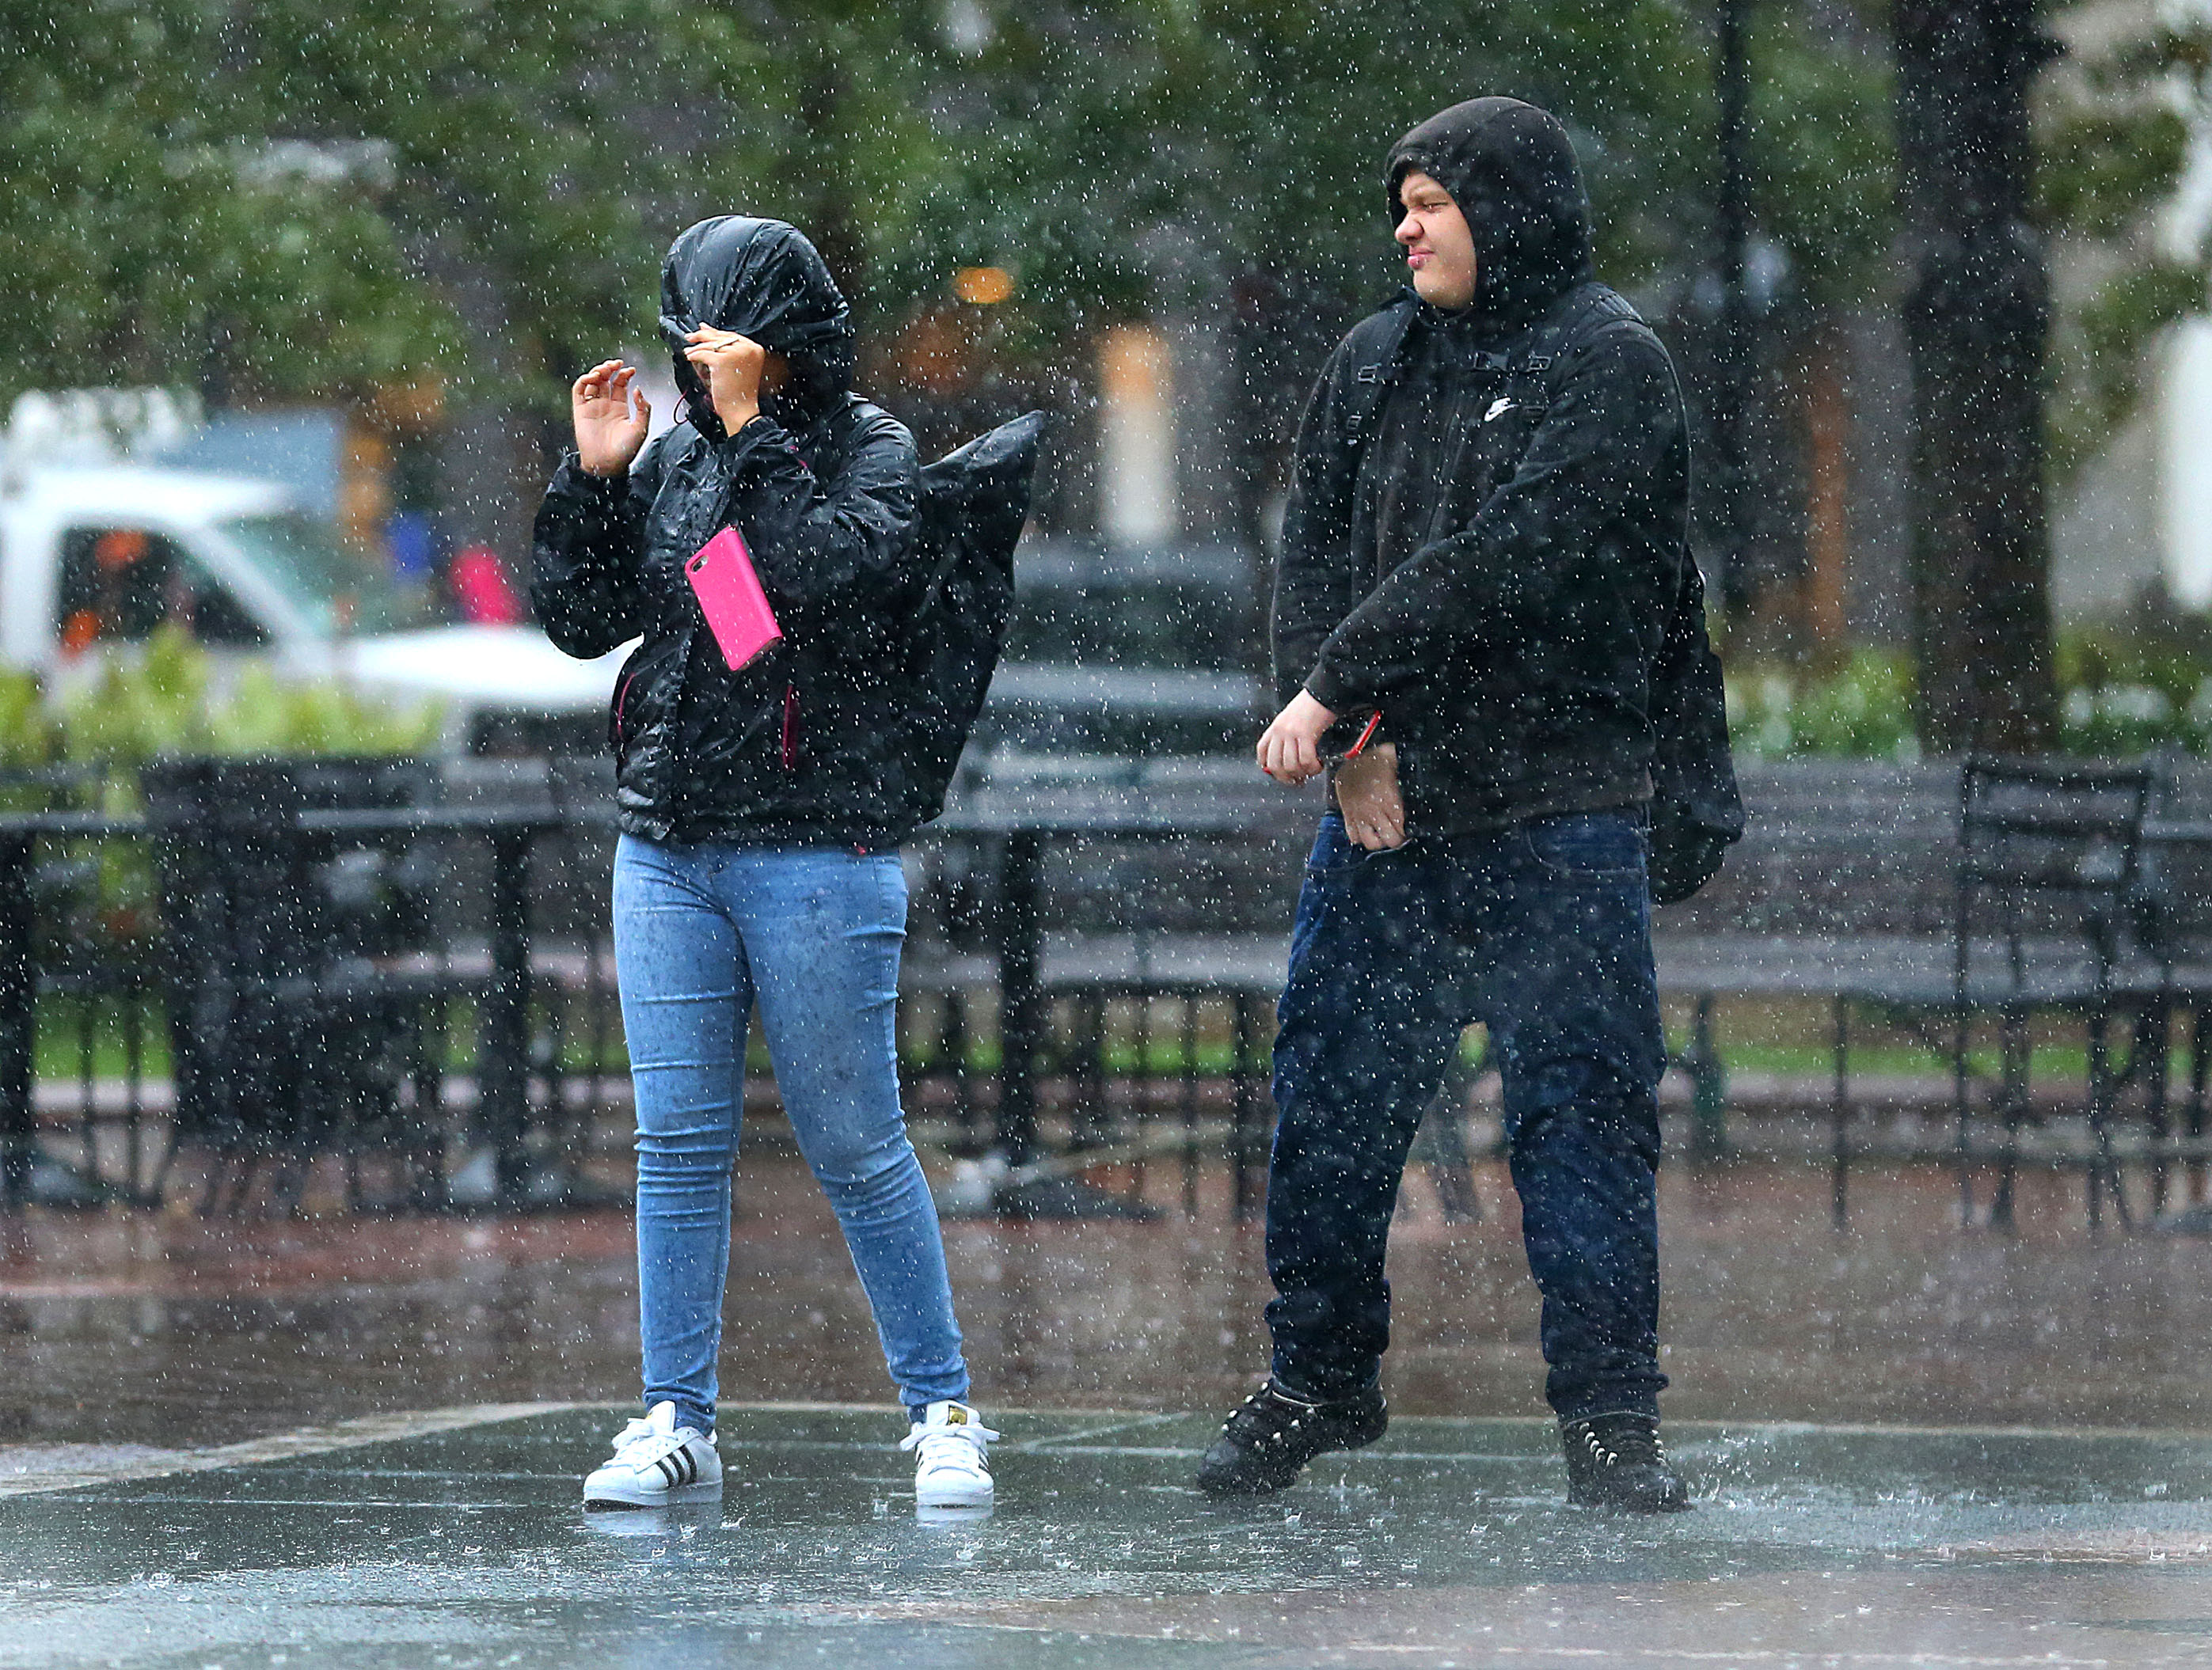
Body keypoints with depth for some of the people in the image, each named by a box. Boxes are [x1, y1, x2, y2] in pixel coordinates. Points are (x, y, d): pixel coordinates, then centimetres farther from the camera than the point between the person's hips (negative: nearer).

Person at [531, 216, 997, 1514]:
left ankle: (944, 1411, 9)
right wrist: (594, 477, -1)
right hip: (668, 850, 5)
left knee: (855, 1146, -1)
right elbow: (584, 619, 10)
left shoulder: (871, 452, -2)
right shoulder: (676, 456, 12)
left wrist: (753, 427, -19)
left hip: (817, 855, -5)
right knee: (679, 1145, 3)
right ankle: (678, 1424, 8)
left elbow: (832, 570, -21)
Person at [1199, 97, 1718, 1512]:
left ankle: (1612, 1420, 1)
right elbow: (1317, 552, 7)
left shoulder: (1607, 364, -6)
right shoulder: (1377, 362, 13)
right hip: (1383, 808, 5)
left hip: (1557, 821, -5)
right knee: (1332, 1094, 7)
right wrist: (1358, 746, -9)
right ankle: (1320, 1383, 22)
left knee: (1581, 1110, -4)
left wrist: (1333, 691, -16)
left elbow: (1497, 562, -16)